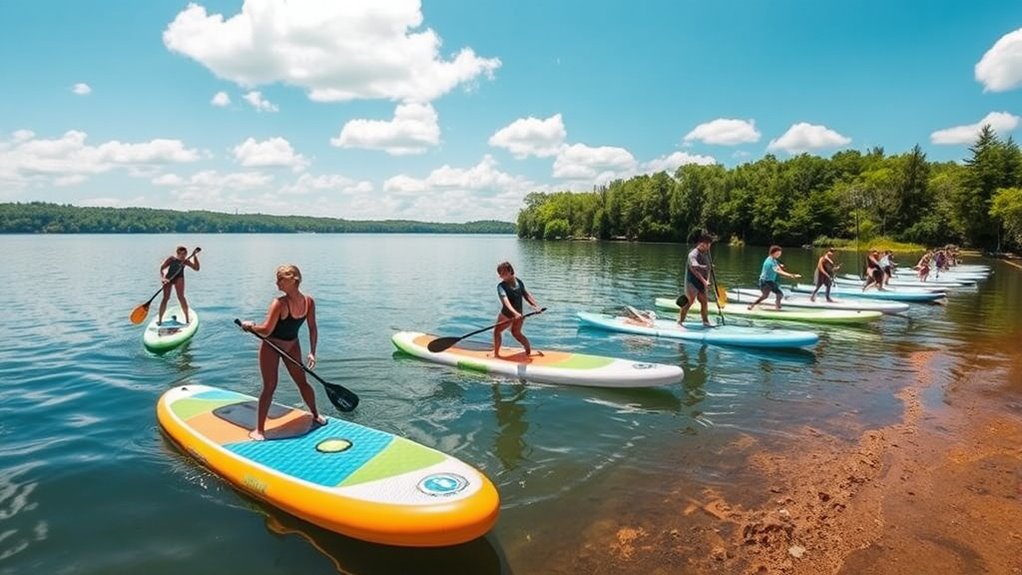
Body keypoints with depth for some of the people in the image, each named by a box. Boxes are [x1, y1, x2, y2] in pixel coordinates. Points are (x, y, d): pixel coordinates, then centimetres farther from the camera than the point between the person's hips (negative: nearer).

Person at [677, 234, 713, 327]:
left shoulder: (705, 254, 12)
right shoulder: (693, 254, -17)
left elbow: (707, 268, 14)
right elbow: (694, 269, -27)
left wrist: (707, 280, -1)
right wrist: (704, 281, -28)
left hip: (701, 284, 8)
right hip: (692, 282, -8)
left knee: (704, 302, 11)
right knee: (689, 302, -7)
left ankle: (705, 321, 23)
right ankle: (680, 321, 2)